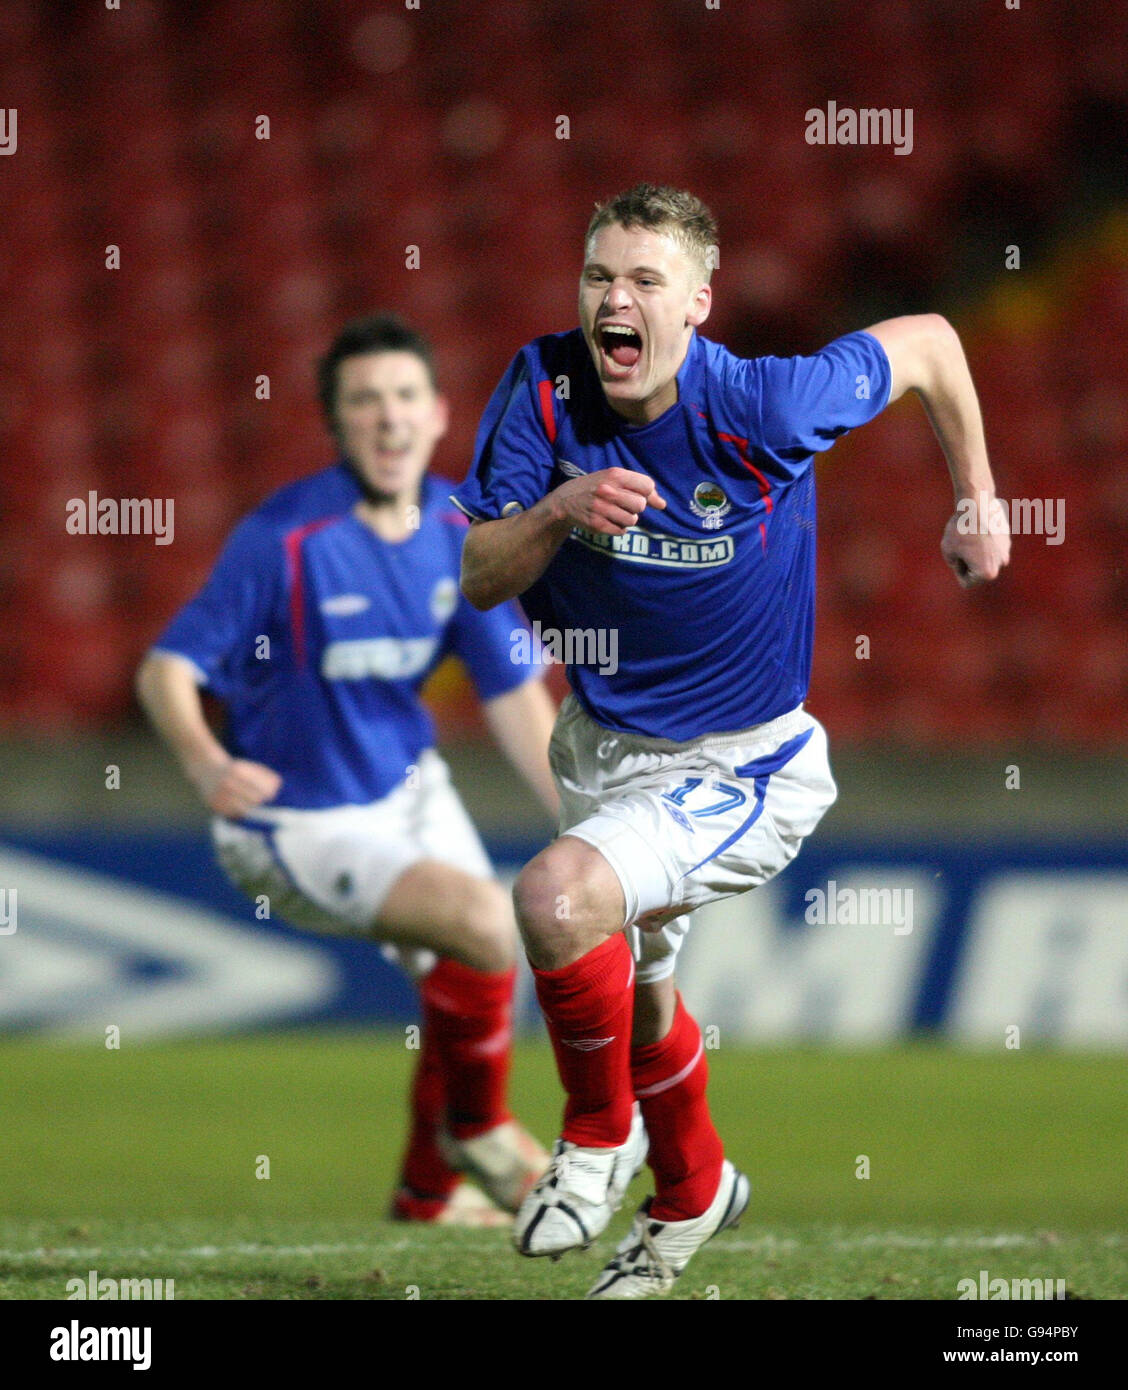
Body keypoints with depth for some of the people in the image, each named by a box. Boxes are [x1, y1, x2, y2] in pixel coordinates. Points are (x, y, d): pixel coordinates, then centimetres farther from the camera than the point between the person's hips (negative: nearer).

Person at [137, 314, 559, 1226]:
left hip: (406, 784, 6)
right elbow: (166, 669, -23)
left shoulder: (460, 534, -6)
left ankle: (430, 1186, 29)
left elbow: (516, 699, -1)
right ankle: (477, 1126, 2)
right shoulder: (284, 537, -23)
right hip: (298, 825, -6)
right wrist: (207, 763, -44)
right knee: (485, 920, -24)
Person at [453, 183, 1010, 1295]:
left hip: (740, 766, -6)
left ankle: (601, 1130, -3)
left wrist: (977, 504, 4)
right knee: (633, 988, 25)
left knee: (558, 899, -30)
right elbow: (478, 580, -15)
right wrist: (558, 512, -35)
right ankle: (692, 1191, 53)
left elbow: (927, 342, -8)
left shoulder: (763, 404, -26)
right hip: (602, 739, 6)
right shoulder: (544, 388, -16)